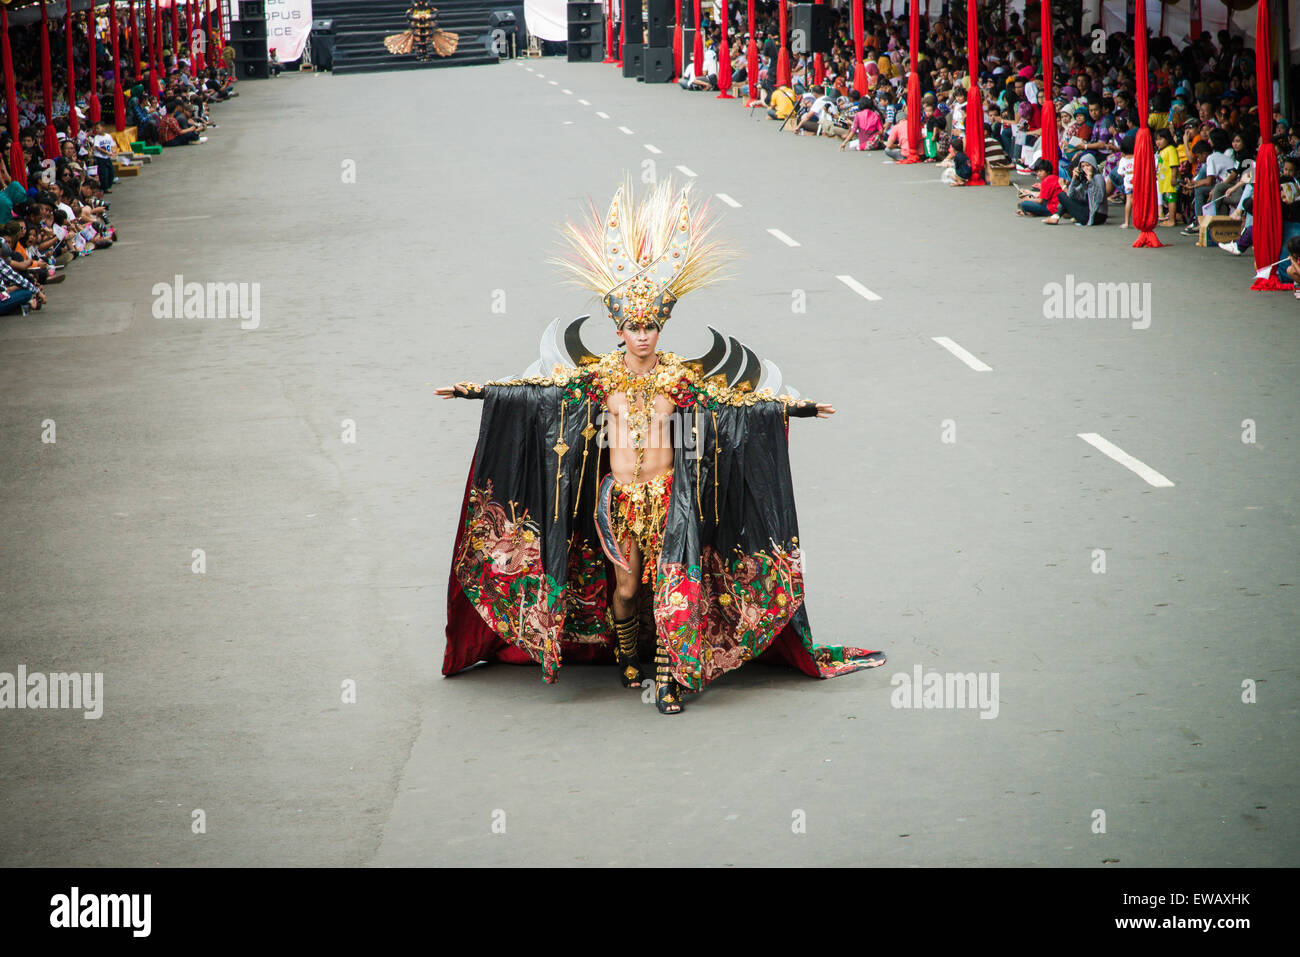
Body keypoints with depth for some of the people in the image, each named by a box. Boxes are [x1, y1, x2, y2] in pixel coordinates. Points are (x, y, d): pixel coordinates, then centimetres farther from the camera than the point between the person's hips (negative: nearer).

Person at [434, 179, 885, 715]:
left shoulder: (681, 377, 2)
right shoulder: (598, 375, 0)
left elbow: (740, 401, 7)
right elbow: (536, 388, 1)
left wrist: (794, 406, 3)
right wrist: (476, 391, -3)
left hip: (670, 492, 0)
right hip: (617, 493, 0)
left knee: (671, 584, -8)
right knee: (625, 584, 6)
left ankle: (669, 681, -6)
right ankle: (627, 660, 30)